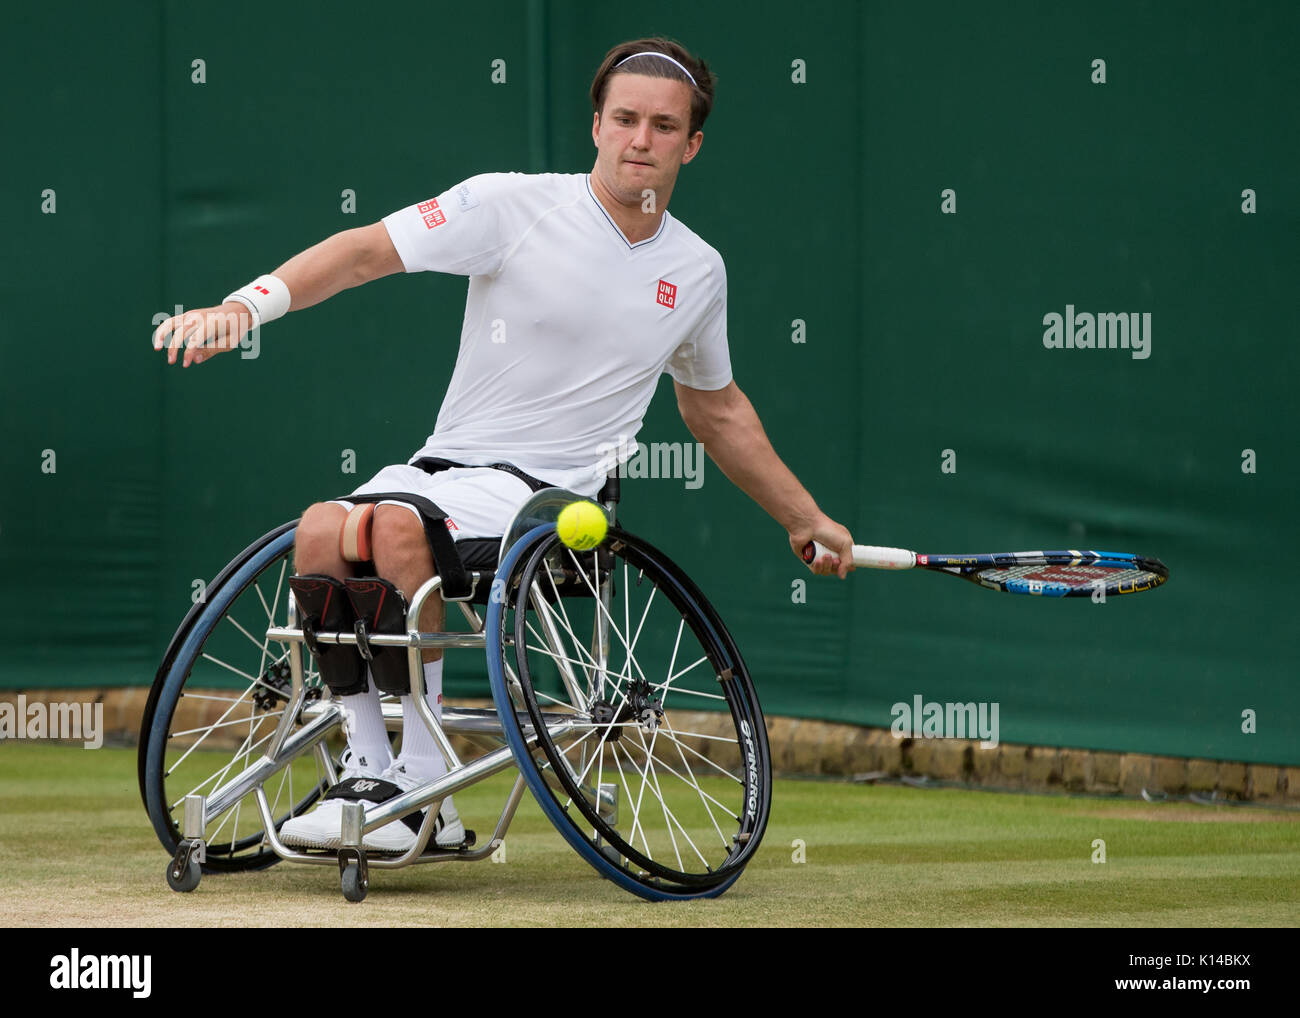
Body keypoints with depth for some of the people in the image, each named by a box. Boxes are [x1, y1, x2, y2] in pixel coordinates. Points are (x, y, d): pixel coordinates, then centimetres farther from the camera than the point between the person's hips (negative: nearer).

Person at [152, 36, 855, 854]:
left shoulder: (698, 272, 11)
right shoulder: (514, 205, -1)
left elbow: (717, 411, 28)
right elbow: (369, 250, -8)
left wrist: (806, 518, 32)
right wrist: (244, 305, -22)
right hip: (445, 467, 1)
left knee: (399, 527, -33)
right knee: (323, 530, -30)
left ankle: (427, 791, -27)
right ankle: (369, 771, -17)